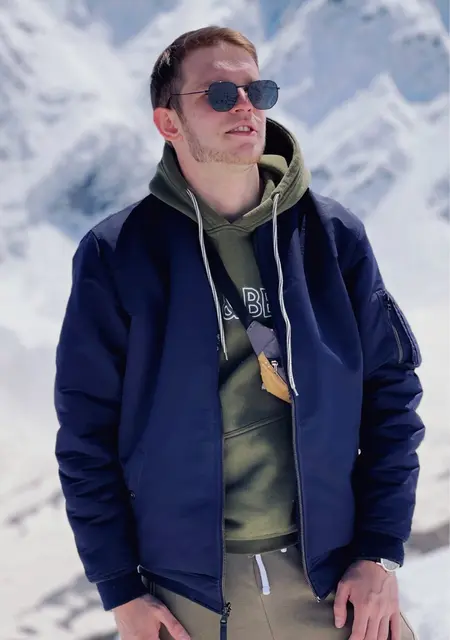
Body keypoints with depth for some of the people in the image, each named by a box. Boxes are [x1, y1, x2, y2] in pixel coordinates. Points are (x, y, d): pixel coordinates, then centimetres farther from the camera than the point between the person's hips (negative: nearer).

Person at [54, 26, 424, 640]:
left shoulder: (334, 236, 3)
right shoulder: (115, 256, -2)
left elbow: (391, 389, 5)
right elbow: (87, 428, -1)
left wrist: (380, 551, -2)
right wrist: (121, 589, -5)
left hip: (332, 581, 1)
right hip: (186, 590, -1)